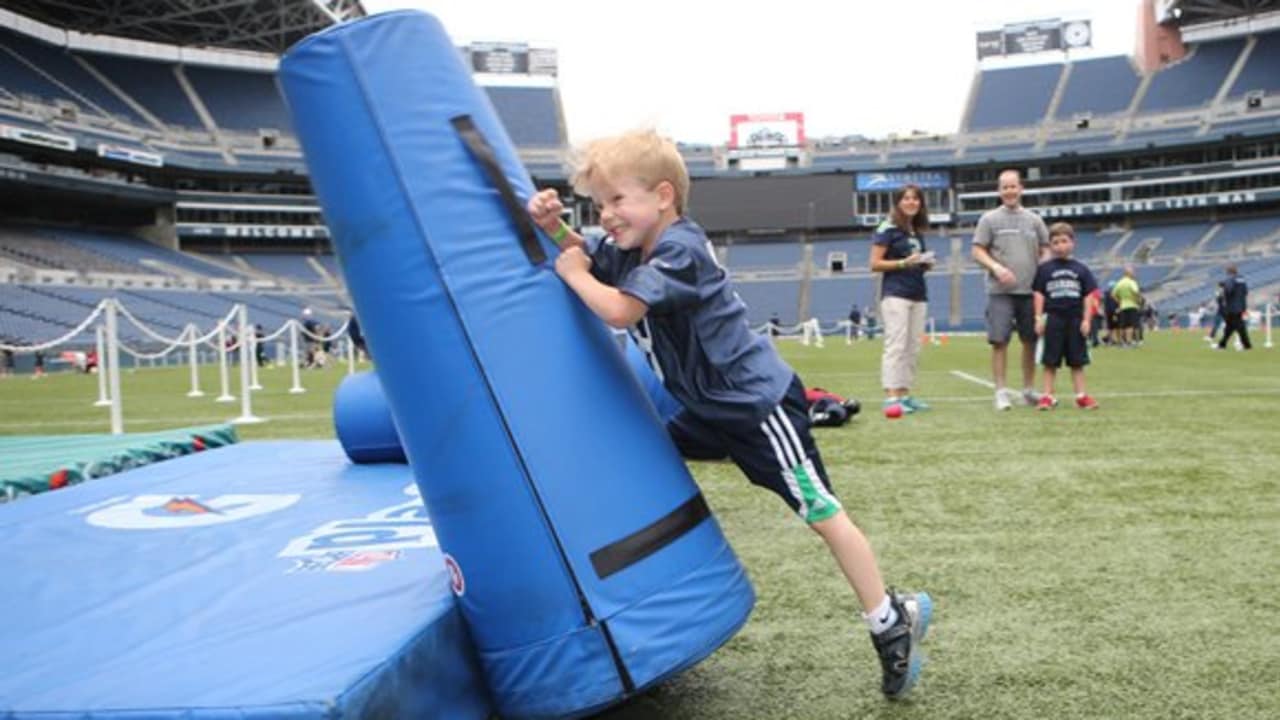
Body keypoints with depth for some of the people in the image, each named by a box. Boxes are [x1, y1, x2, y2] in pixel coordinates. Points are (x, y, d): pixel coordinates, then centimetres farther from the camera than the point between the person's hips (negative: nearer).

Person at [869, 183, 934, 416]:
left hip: (918, 294, 8)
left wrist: (926, 264, 4)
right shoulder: (888, 229, -3)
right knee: (896, 345, -13)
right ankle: (891, 397, -15)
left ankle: (905, 395, 14)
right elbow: (875, 264, -8)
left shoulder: (918, 232, 17)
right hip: (895, 294, -7)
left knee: (913, 348, 7)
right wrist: (903, 263, -18)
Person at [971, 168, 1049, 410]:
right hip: (1000, 291, -3)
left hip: (1030, 290, 3)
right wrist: (996, 267, -16)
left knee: (1031, 340, 8)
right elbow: (978, 252, 0)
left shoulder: (1034, 219, 12)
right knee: (1000, 341, -7)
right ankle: (1001, 392, -1)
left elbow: (1045, 250, 15)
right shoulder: (989, 219, 4)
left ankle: (1029, 390, 19)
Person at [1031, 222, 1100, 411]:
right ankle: (1047, 396, 6)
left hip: (1075, 319, 2)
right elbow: (1038, 294, 0)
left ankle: (1081, 396, 12)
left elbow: (1089, 295, 5)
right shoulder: (1044, 268, 1)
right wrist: (1039, 318, -6)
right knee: (1050, 361, 2)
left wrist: (1086, 319, -2)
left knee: (1077, 361, 7)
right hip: (1053, 319, -2)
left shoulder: (1080, 269, 5)